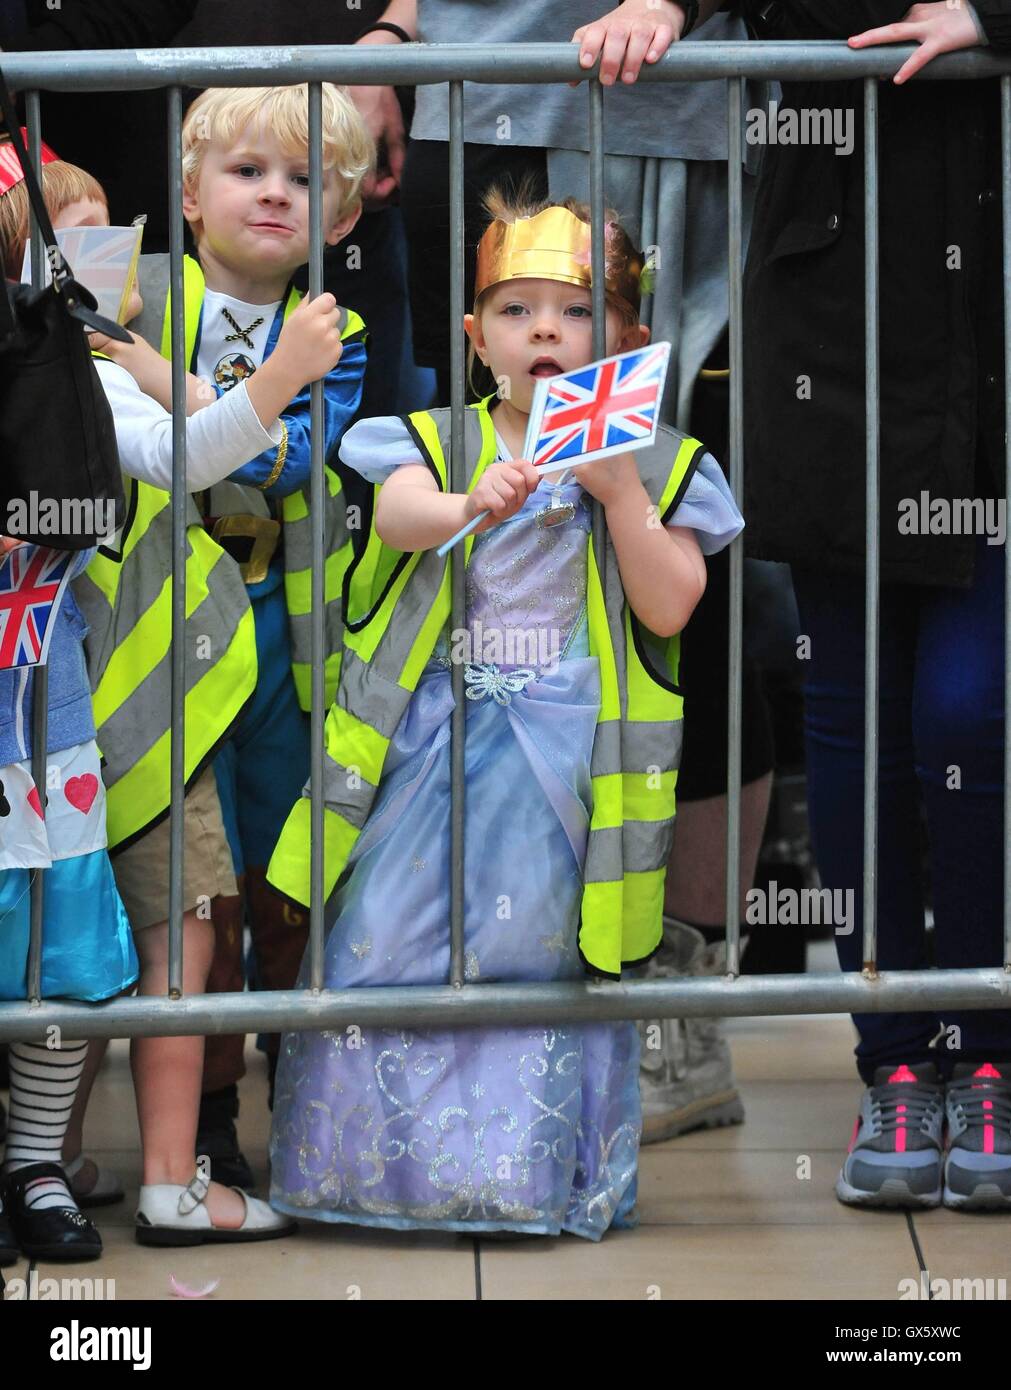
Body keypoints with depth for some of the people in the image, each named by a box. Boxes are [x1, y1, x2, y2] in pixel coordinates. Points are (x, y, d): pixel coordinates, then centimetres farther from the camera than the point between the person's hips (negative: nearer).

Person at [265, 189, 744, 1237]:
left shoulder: (652, 464, 6)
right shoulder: (434, 441, 6)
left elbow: (670, 607, -4)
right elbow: (397, 515, -17)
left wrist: (619, 491, -14)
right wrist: (471, 503, -39)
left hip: (567, 748, -1)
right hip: (433, 736, 1)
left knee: (537, 946, 0)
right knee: (385, 933, -4)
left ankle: (539, 1176, 13)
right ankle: (379, 1162, 10)